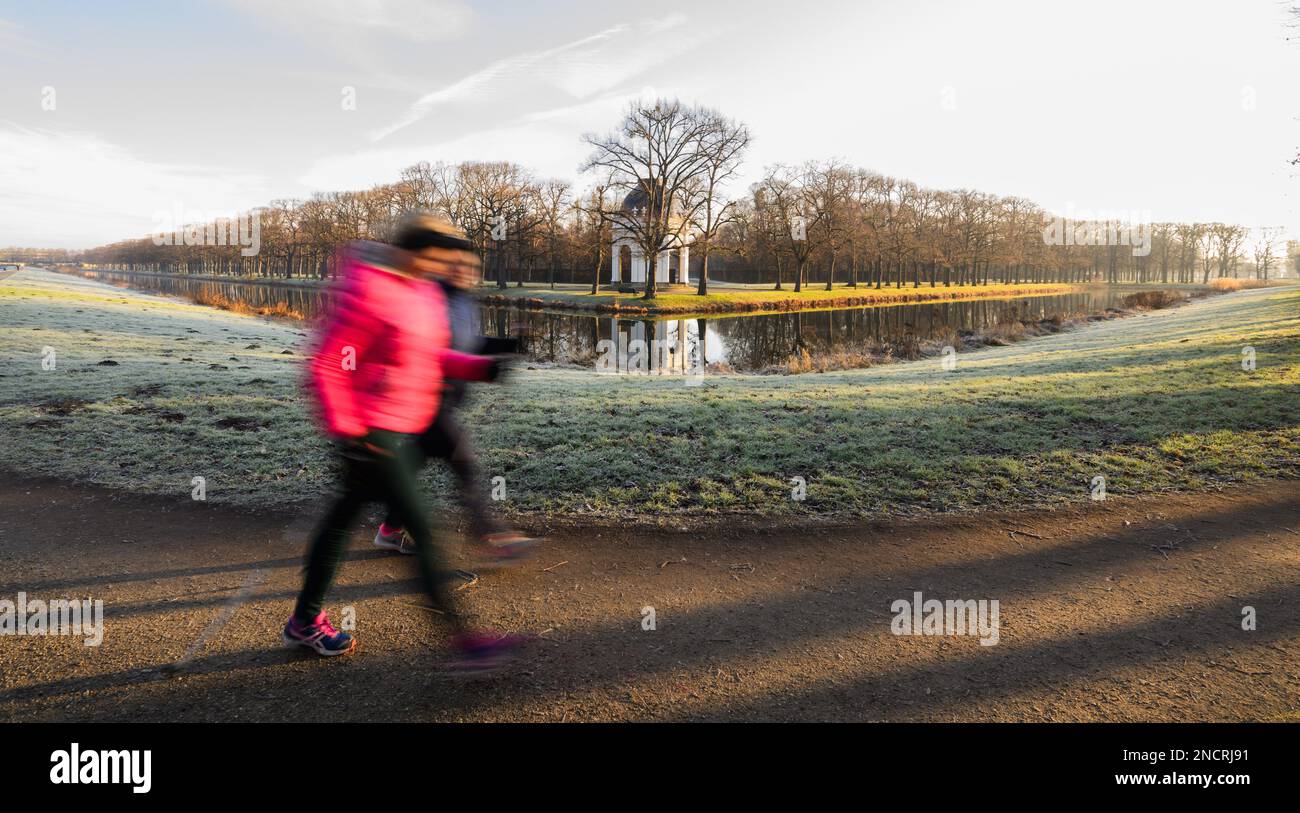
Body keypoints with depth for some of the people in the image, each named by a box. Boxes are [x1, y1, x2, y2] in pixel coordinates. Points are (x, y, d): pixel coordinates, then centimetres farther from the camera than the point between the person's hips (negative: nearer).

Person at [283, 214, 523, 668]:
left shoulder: (425, 291, 9)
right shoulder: (368, 291, -18)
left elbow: (430, 356, 18)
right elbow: (326, 366, -17)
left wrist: (480, 368, 4)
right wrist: (346, 430, -18)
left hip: (405, 430, 9)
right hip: (373, 436, -9)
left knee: (343, 517, 19)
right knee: (423, 532, -6)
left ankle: (305, 622, 35)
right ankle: (463, 638, 2)